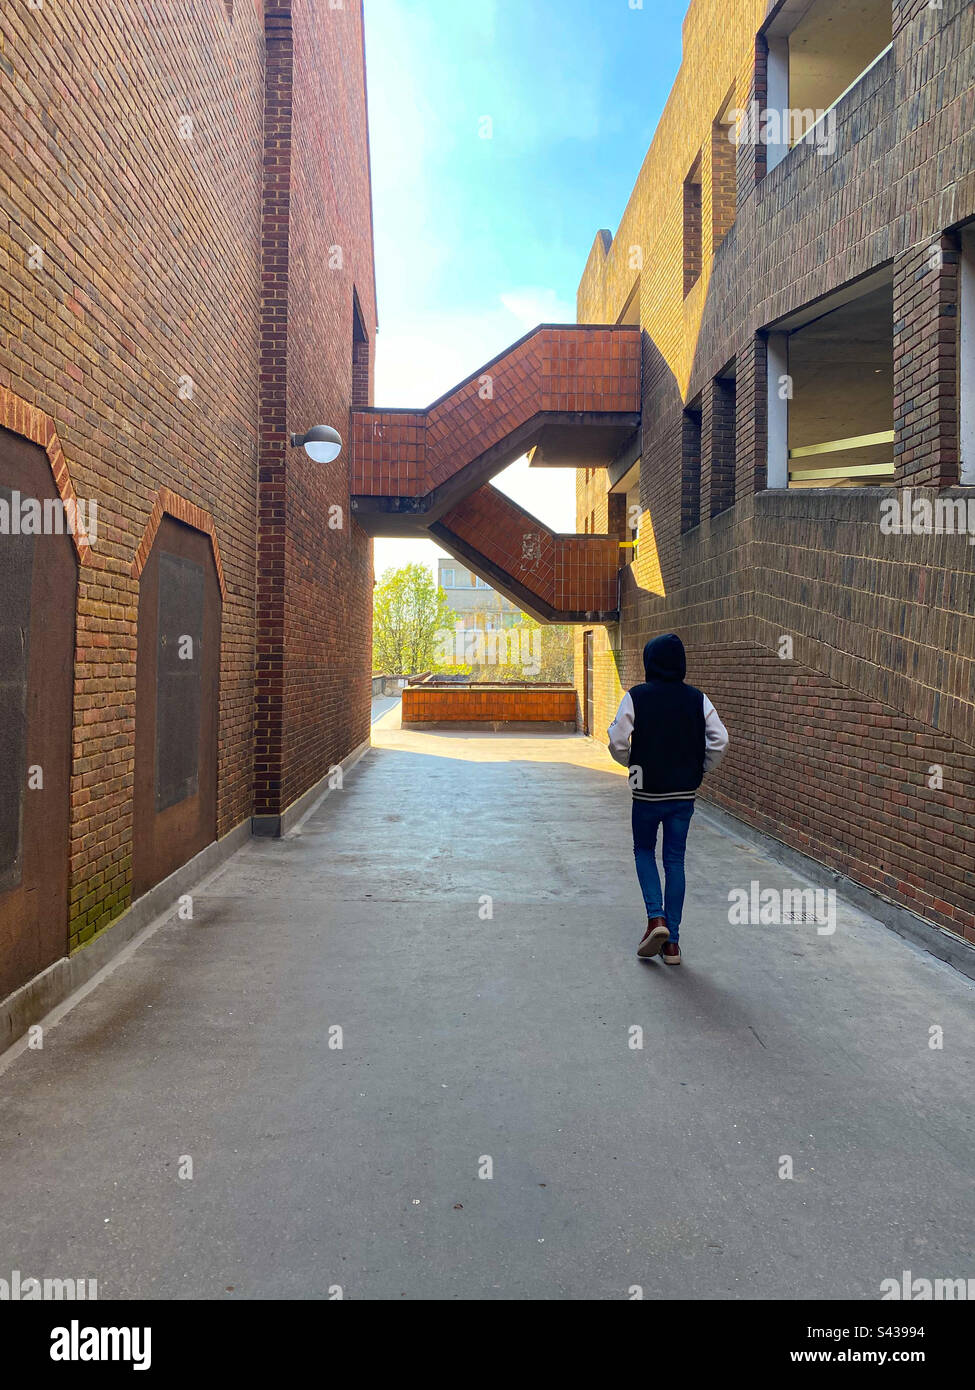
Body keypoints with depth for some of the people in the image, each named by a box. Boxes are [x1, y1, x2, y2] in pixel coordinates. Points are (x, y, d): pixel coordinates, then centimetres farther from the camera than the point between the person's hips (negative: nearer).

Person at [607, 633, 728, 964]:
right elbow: (720, 741, -5)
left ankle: (656, 918, -1)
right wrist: (700, 769, 9)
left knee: (644, 852, 18)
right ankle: (672, 941, 14)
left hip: (647, 792, -2)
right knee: (675, 861, 11)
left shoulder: (636, 697, -10)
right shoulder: (697, 699, -1)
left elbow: (617, 741, -13)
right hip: (684, 794, 3)